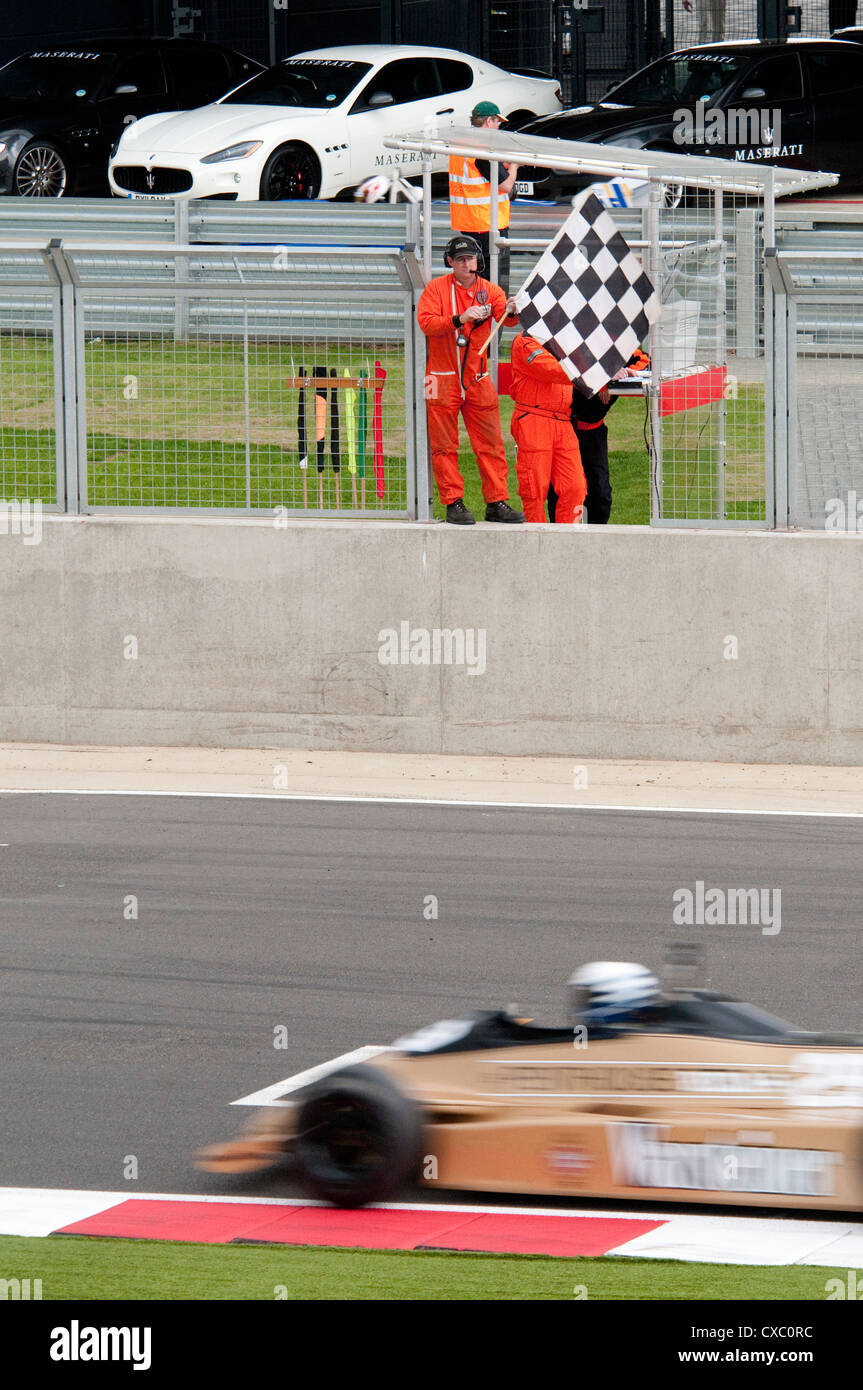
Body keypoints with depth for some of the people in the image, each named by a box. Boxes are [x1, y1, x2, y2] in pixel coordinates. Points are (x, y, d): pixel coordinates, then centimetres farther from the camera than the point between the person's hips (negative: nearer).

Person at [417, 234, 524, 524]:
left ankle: (496, 502, 6)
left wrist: (511, 312, -37)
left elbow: (504, 314, -12)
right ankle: (453, 503, 4)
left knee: (490, 442, 2)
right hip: (444, 378, -2)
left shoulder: (489, 291, 6)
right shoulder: (436, 289, 0)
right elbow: (426, 322, -15)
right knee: (444, 445, -1)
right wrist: (459, 319, -29)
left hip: (478, 378, 2)